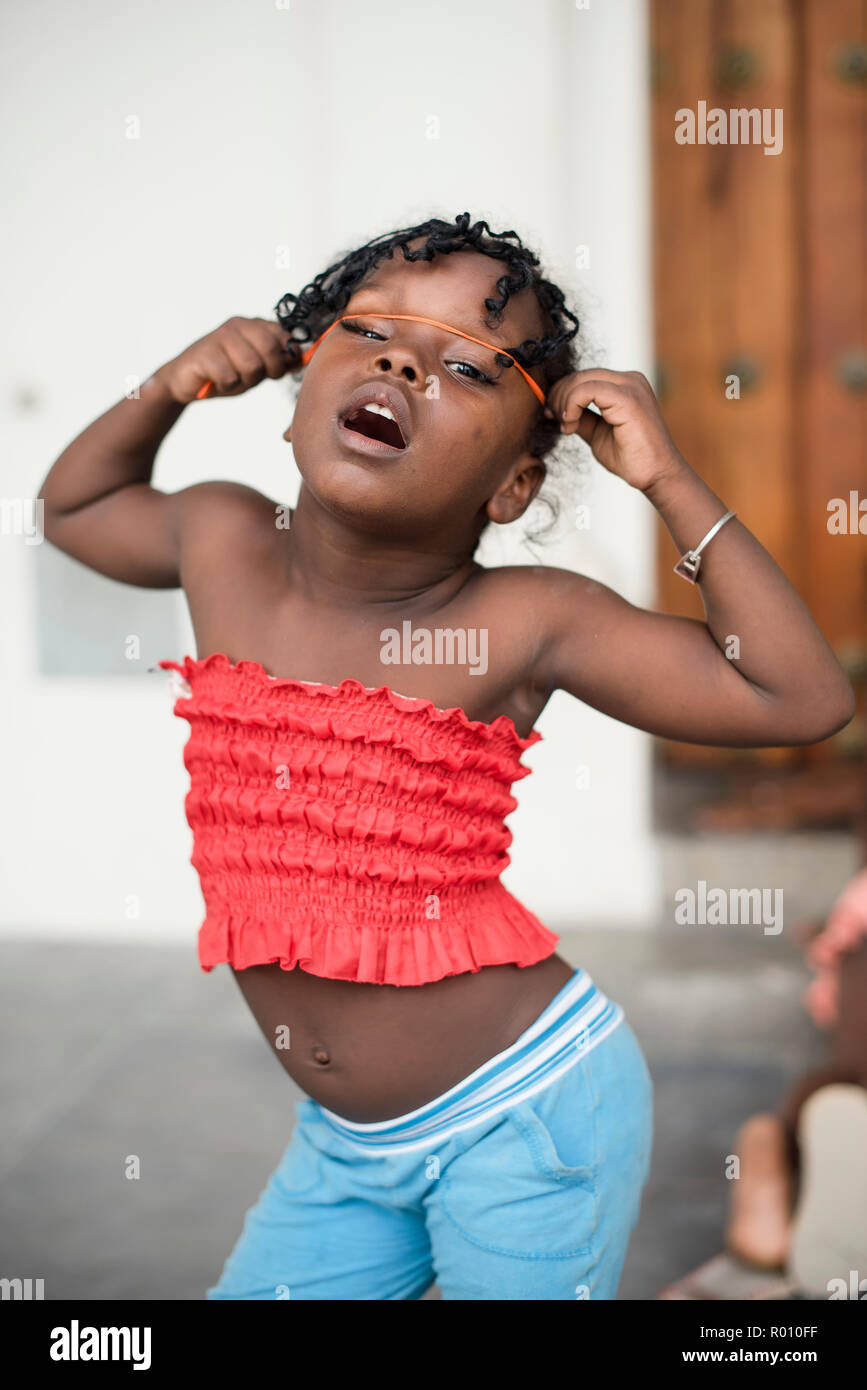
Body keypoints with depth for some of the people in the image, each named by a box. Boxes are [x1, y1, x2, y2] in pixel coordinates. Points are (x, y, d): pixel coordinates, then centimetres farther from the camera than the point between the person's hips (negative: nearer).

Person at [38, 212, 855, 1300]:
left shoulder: (522, 624, -16)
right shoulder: (225, 542, -3)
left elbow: (804, 698, -17)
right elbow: (72, 504, 18)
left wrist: (668, 480, -19)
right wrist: (168, 389, 0)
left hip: (525, 1121, -5)